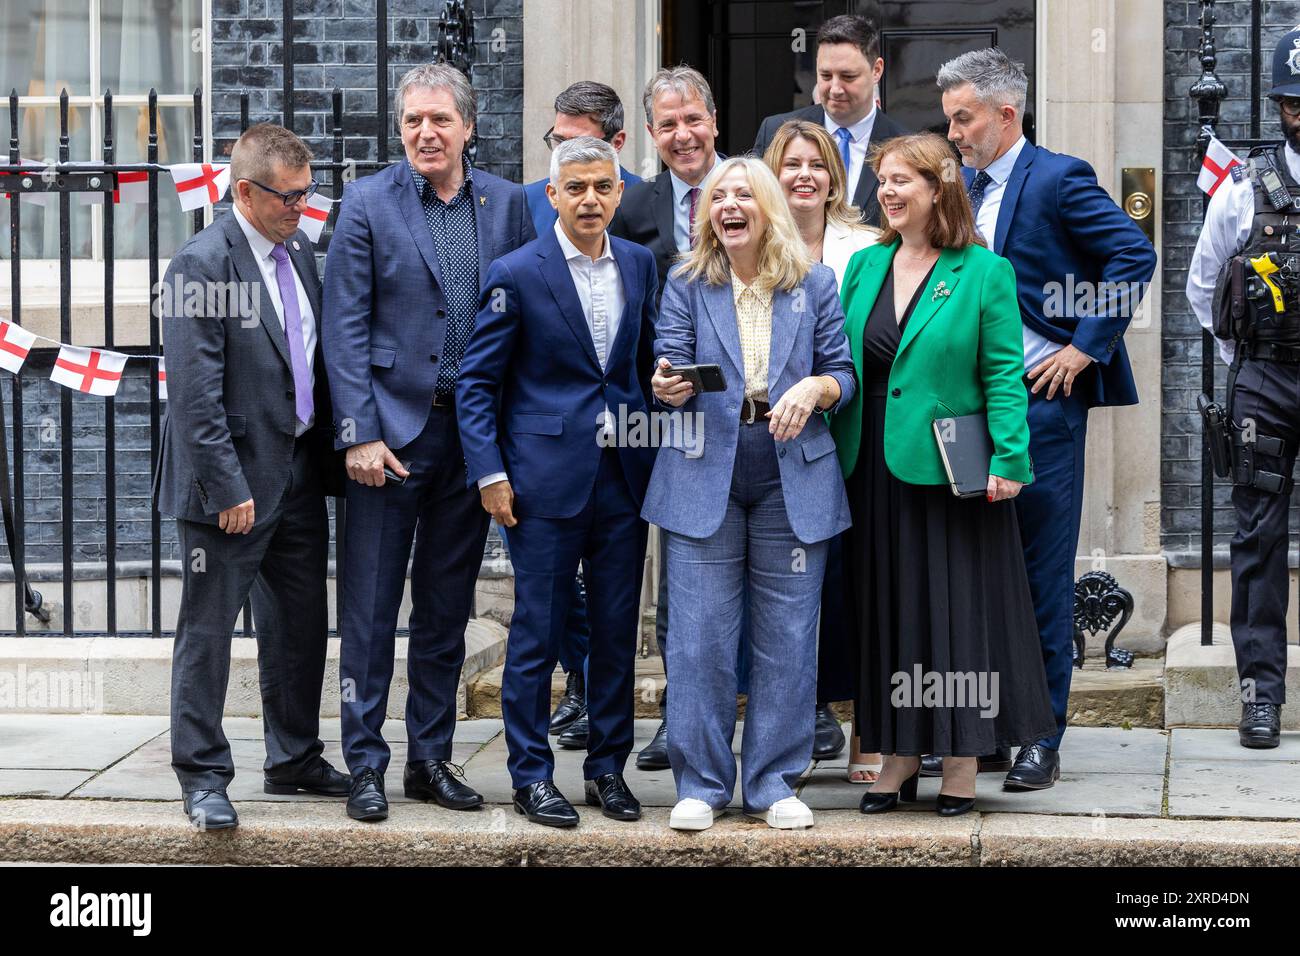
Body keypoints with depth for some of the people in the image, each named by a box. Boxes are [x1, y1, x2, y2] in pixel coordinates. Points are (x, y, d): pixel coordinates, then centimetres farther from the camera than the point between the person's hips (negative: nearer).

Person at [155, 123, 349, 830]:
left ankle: (295, 759, 29)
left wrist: (330, 453, 8)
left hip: (300, 473, 8)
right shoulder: (202, 263, -15)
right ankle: (203, 776, 11)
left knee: (301, 625, 16)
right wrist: (228, 488, -20)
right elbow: (194, 392, -18)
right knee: (208, 630, 2)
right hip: (234, 480, -8)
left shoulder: (300, 252, 10)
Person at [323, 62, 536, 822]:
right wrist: (359, 433, -12)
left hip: (475, 433, 3)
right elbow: (346, 327, -5)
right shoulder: (368, 204, -2)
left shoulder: (508, 203, 5)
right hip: (392, 427, -3)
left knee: (447, 610, 11)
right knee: (371, 609, 1)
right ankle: (366, 765, 9)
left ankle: (431, 758, 21)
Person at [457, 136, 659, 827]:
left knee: (618, 631, 8)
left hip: (624, 477, 4)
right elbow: (476, 381, -3)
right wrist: (489, 473, -9)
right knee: (537, 634, 0)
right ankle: (531, 776, 10)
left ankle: (608, 768, 20)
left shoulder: (639, 265, 9)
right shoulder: (517, 274, -5)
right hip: (547, 479, -4)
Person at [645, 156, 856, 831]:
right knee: (699, 634, -2)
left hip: (794, 480, 1)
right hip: (704, 477, 0)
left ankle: (773, 783, 13)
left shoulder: (813, 283, 7)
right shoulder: (687, 285, 6)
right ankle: (700, 783, 9)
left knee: (787, 637, 3)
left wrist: (816, 388, -14)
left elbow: (844, 373, 7)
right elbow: (672, 368, -3)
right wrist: (669, 387, -26)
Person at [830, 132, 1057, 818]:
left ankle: (961, 759, 9)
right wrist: (836, 450, 3)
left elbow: (1004, 374, -8)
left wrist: (1005, 461, -16)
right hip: (875, 468, 5)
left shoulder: (984, 272, -5)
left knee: (956, 603, 1)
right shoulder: (865, 266, 10)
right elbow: (840, 364, 11)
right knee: (887, 607, 9)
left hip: (949, 471, -5)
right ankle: (900, 754, 17)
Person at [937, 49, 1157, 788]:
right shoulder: (963, 186, 13)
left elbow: (1134, 255, -15)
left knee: (1044, 577, -1)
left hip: (1042, 399, -7)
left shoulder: (1059, 179, -8)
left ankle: (1043, 740, 5)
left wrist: (1086, 346, -15)